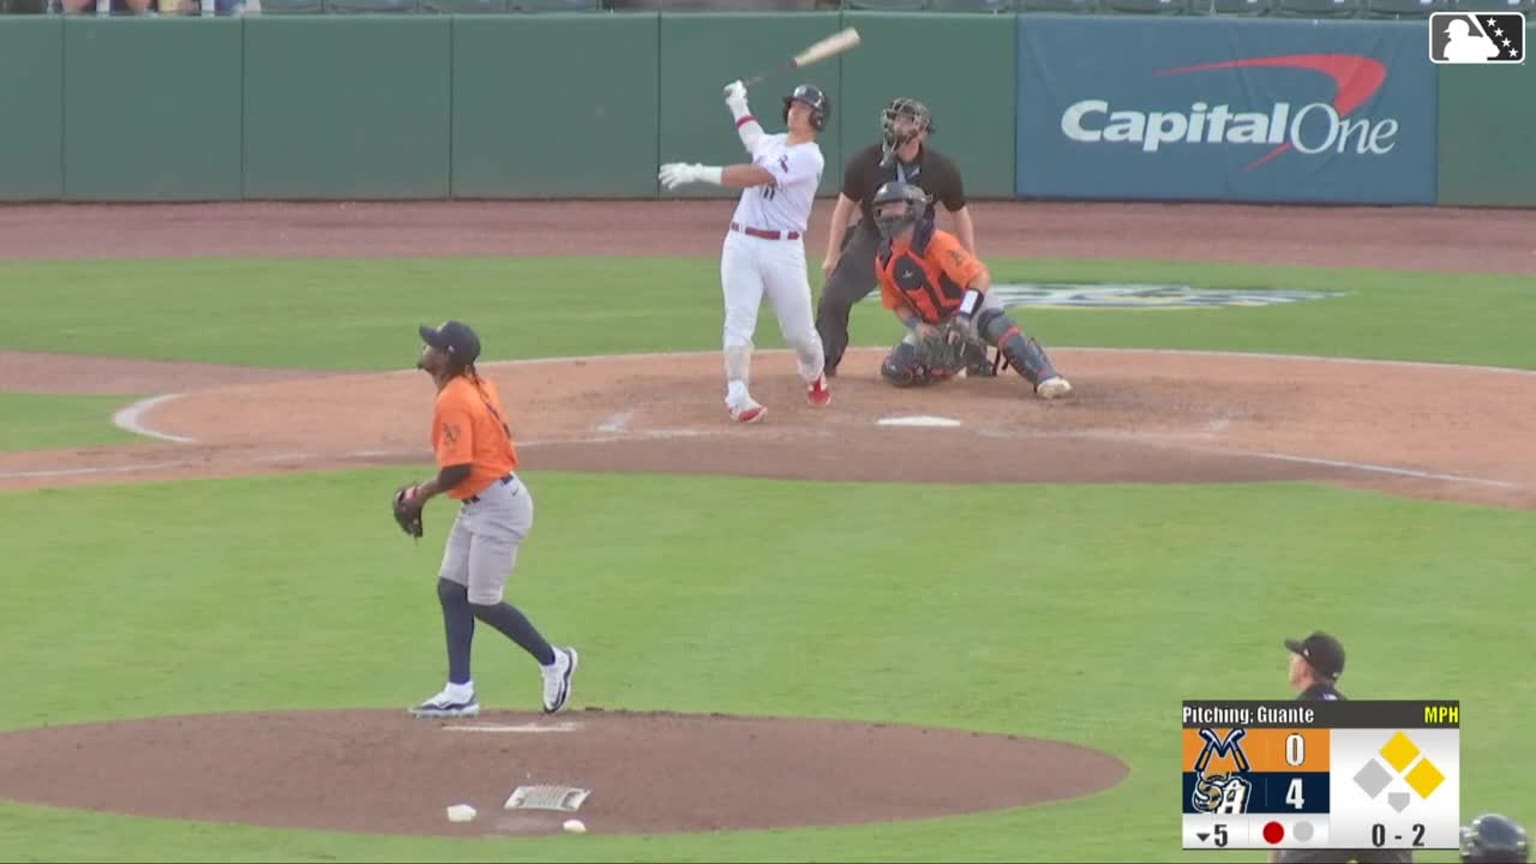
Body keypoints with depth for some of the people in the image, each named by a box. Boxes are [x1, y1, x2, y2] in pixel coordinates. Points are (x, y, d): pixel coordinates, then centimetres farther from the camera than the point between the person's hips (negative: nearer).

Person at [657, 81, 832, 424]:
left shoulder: (808, 158, -12)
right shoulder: (773, 143, 13)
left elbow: (755, 176, -23)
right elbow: (754, 141, 43)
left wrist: (697, 173, -27)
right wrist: (739, 106, 35)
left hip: (783, 251, -5)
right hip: (741, 244, 5)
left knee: (799, 331, 5)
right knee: (739, 324, -11)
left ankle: (814, 378, 35)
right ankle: (737, 396, -14)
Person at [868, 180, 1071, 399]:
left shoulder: (936, 242, -22)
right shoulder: (884, 261, -4)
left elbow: (981, 277, -28)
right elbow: (898, 304, 9)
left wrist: (965, 315, -40)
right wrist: (916, 326, -12)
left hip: (972, 306, -6)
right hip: (933, 325, 6)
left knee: (1001, 329, -38)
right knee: (895, 371, -8)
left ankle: (1047, 379, -48)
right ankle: (965, 358, 12)